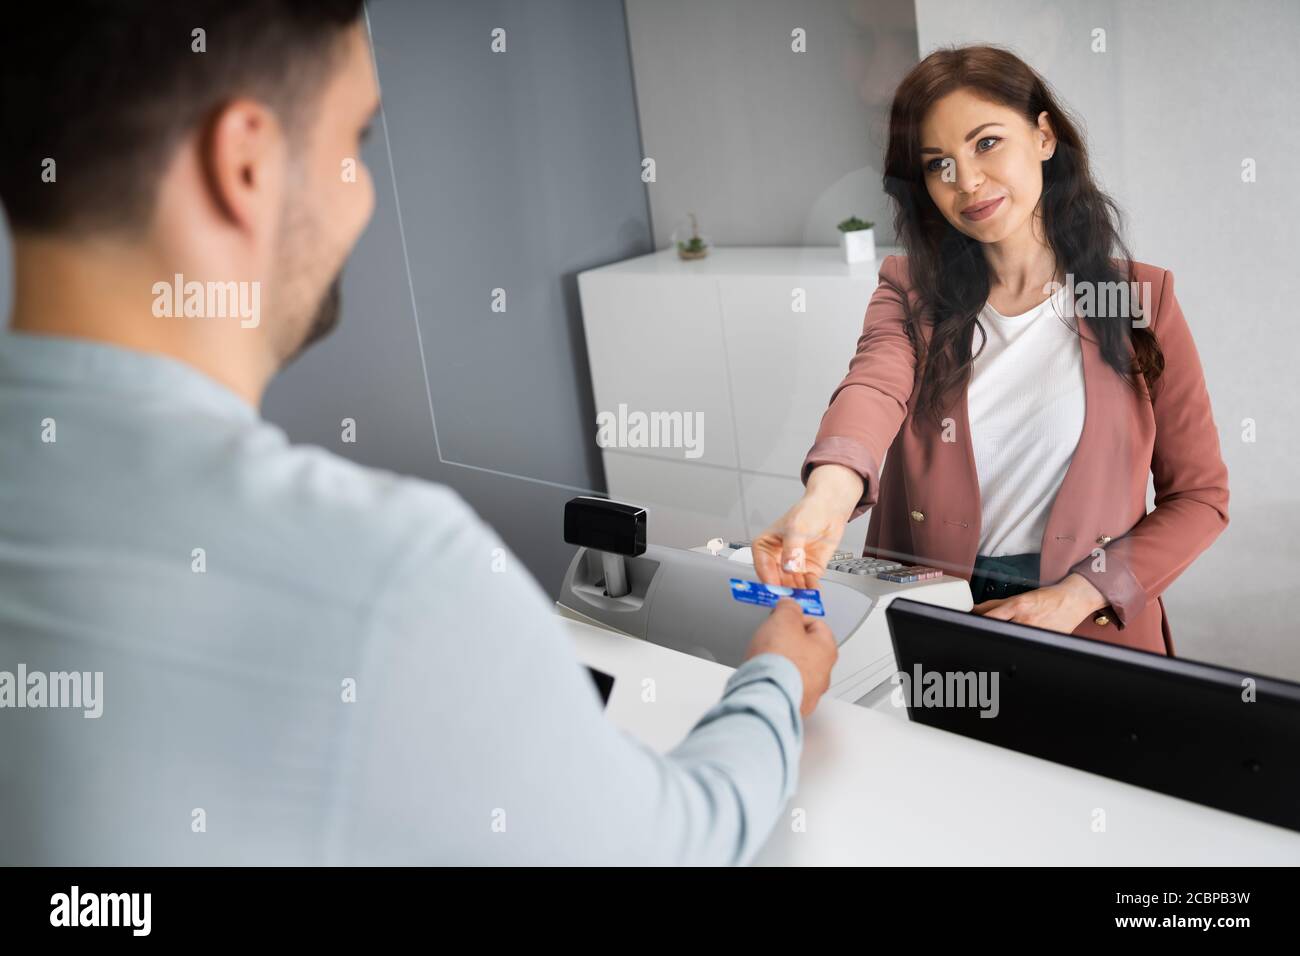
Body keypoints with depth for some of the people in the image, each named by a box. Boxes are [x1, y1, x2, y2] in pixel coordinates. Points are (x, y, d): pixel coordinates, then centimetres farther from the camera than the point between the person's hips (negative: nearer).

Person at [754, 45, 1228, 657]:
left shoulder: (1142, 298, 2)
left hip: (1089, 629, 0)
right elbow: (875, 385, -18)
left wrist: (1075, 596, -10)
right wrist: (827, 497, -40)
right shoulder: (910, 291, 4)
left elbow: (1199, 496, 4)